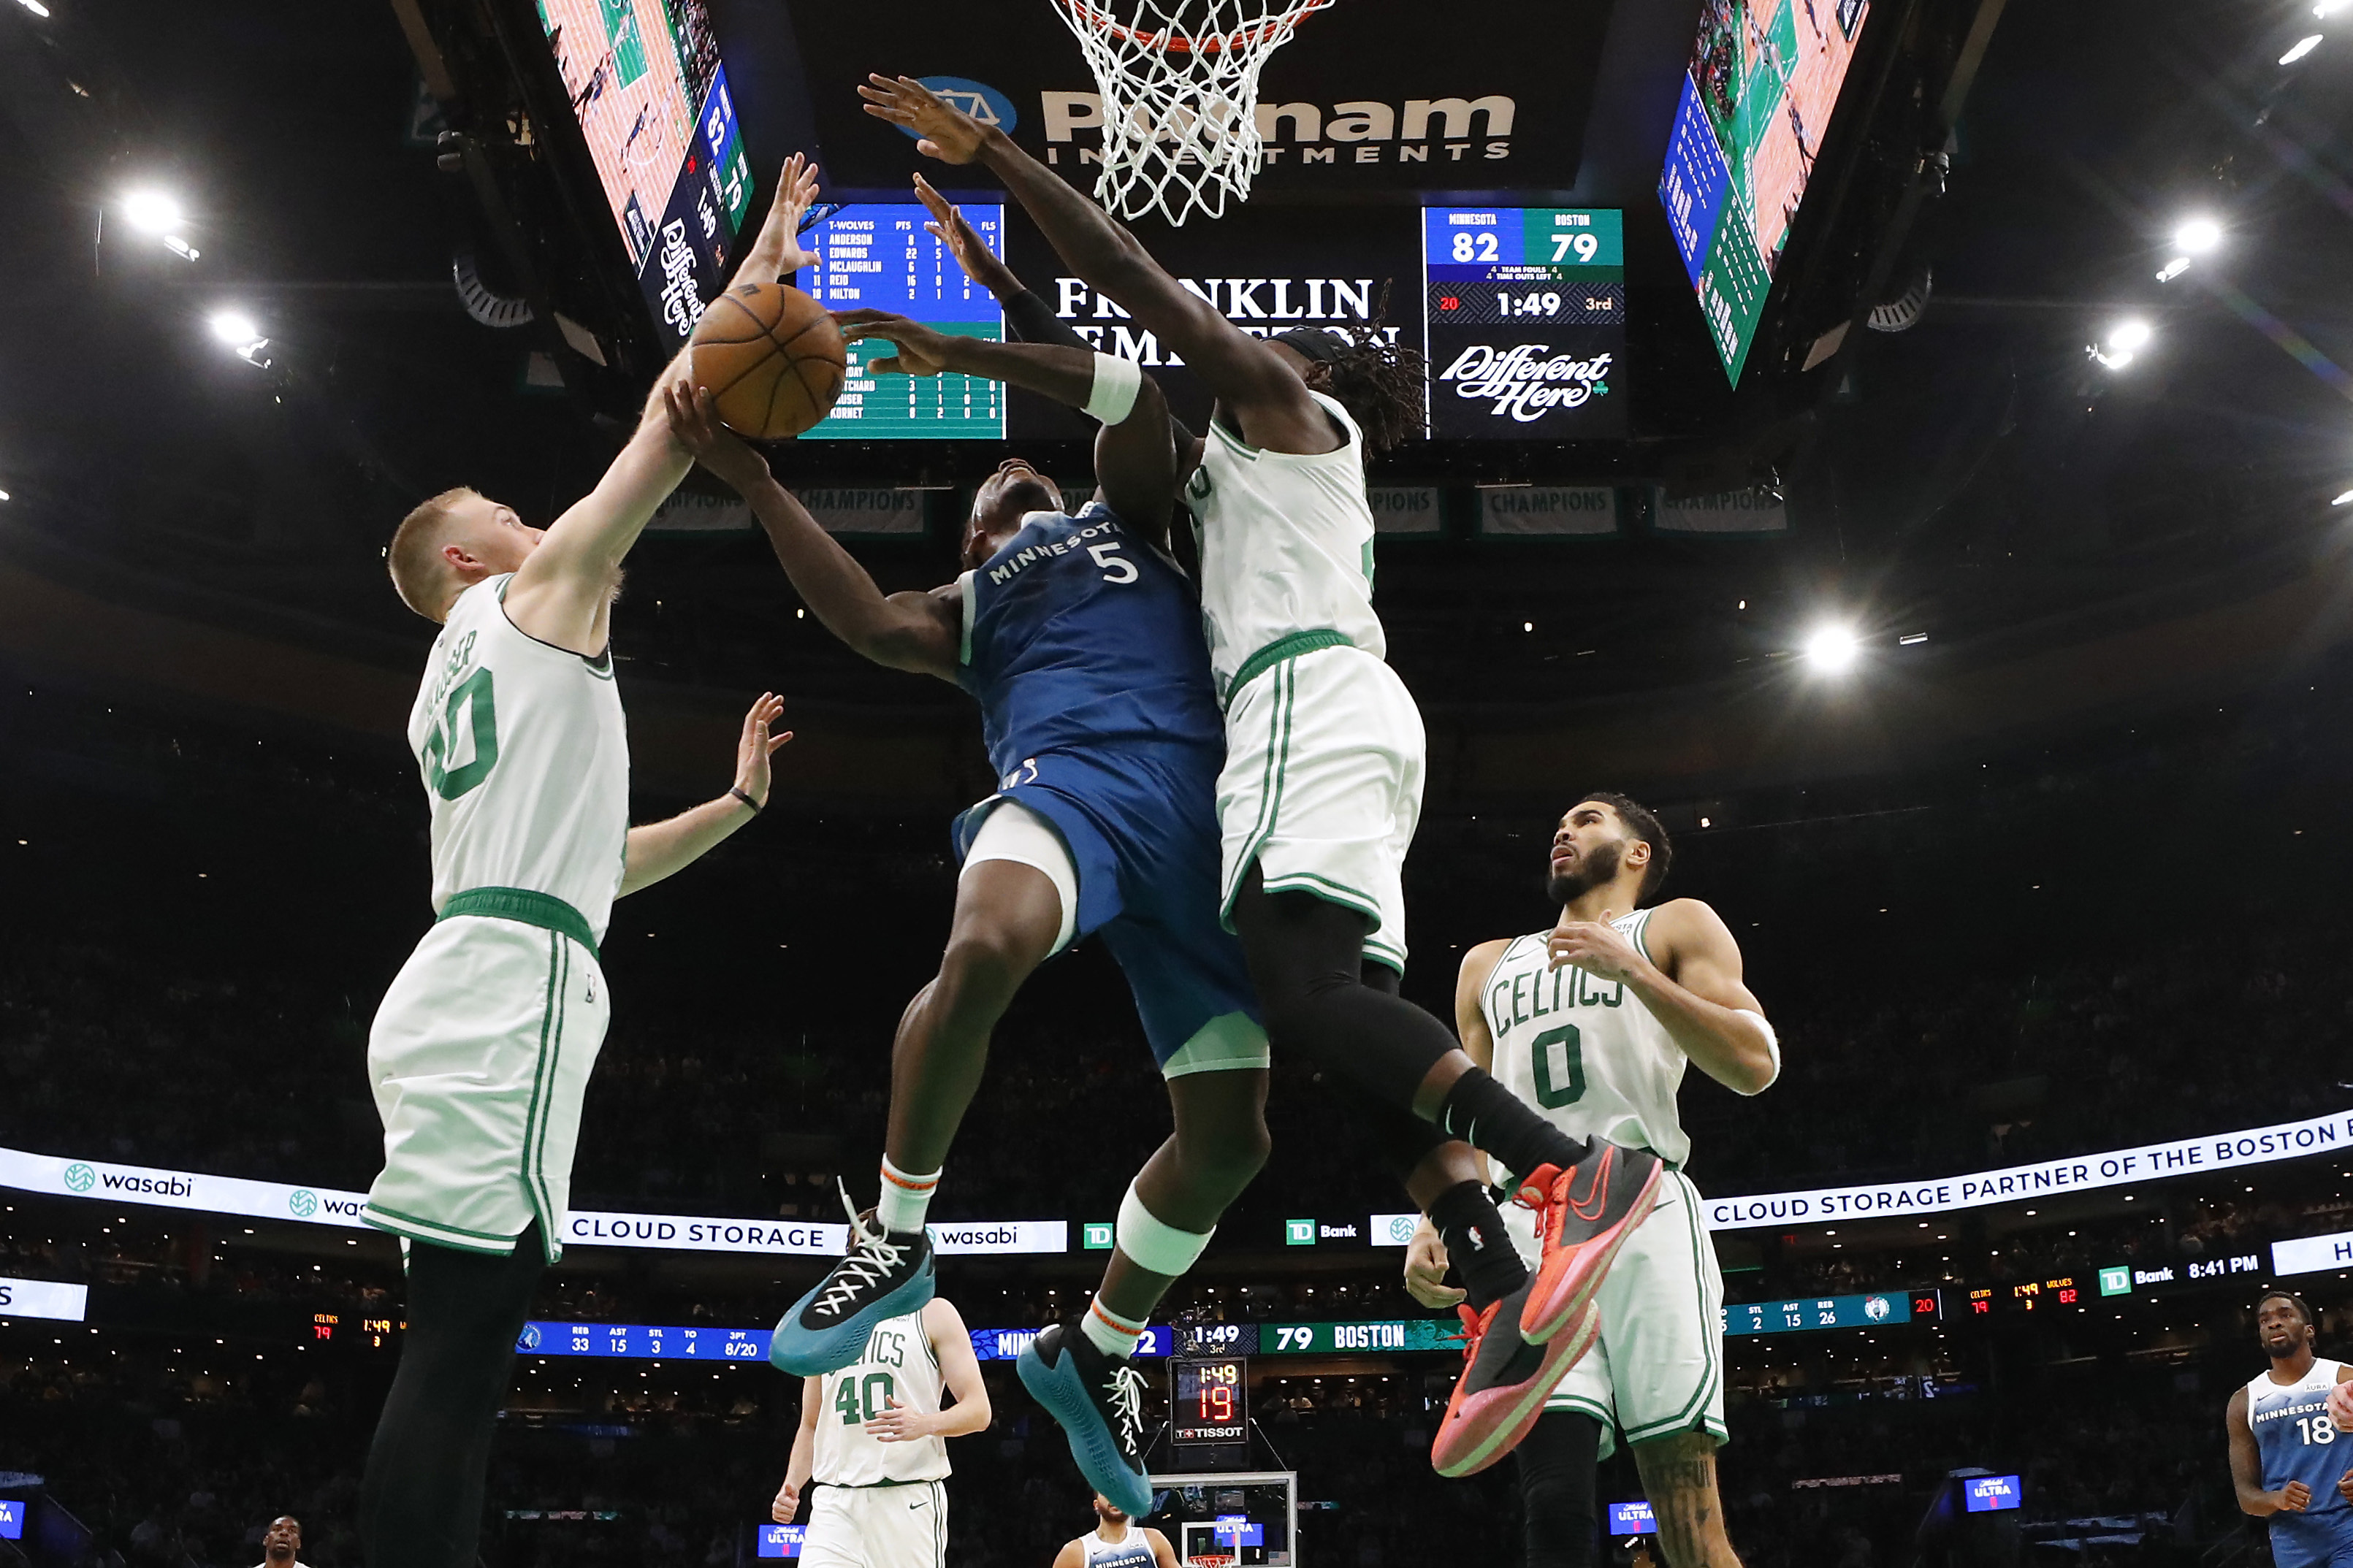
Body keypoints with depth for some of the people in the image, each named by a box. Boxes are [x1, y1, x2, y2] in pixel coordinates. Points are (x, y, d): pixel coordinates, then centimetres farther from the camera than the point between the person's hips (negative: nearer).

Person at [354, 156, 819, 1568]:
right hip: (509, 990, -9)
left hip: (455, 994, 9)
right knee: (462, 1354, -15)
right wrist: (762, 272, 18)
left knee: (454, 1361, 7)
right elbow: (671, 418, 8)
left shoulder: (446, 697, 30)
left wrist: (738, 804, 37)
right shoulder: (536, 594, 8)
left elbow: (578, 865, 34)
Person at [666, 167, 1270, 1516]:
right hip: (1068, 774, -2)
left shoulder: (1126, 519, 33)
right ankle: (896, 1236, -16)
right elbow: (874, 624, 5)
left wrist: (962, 353, 8)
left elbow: (1132, 393, 14)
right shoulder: (963, 609, 30)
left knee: (1233, 1131, -2)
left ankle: (1101, 1346, 21)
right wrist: (755, 482, -1)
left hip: (1201, 807, 2)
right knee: (985, 949, -38)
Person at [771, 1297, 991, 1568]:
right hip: (835, 1502, 4)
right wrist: (791, 1486, 7)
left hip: (909, 1500, -3)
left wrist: (925, 1424, -22)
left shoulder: (932, 1312, 5)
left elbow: (979, 1411, -2)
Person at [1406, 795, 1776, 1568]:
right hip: (1526, 1229, 4)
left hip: (1642, 1209, -3)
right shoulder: (1490, 964, 29)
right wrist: (1432, 1227, 8)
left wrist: (1630, 968, -8)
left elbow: (1756, 1066, 1)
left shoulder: (1675, 928, 16)